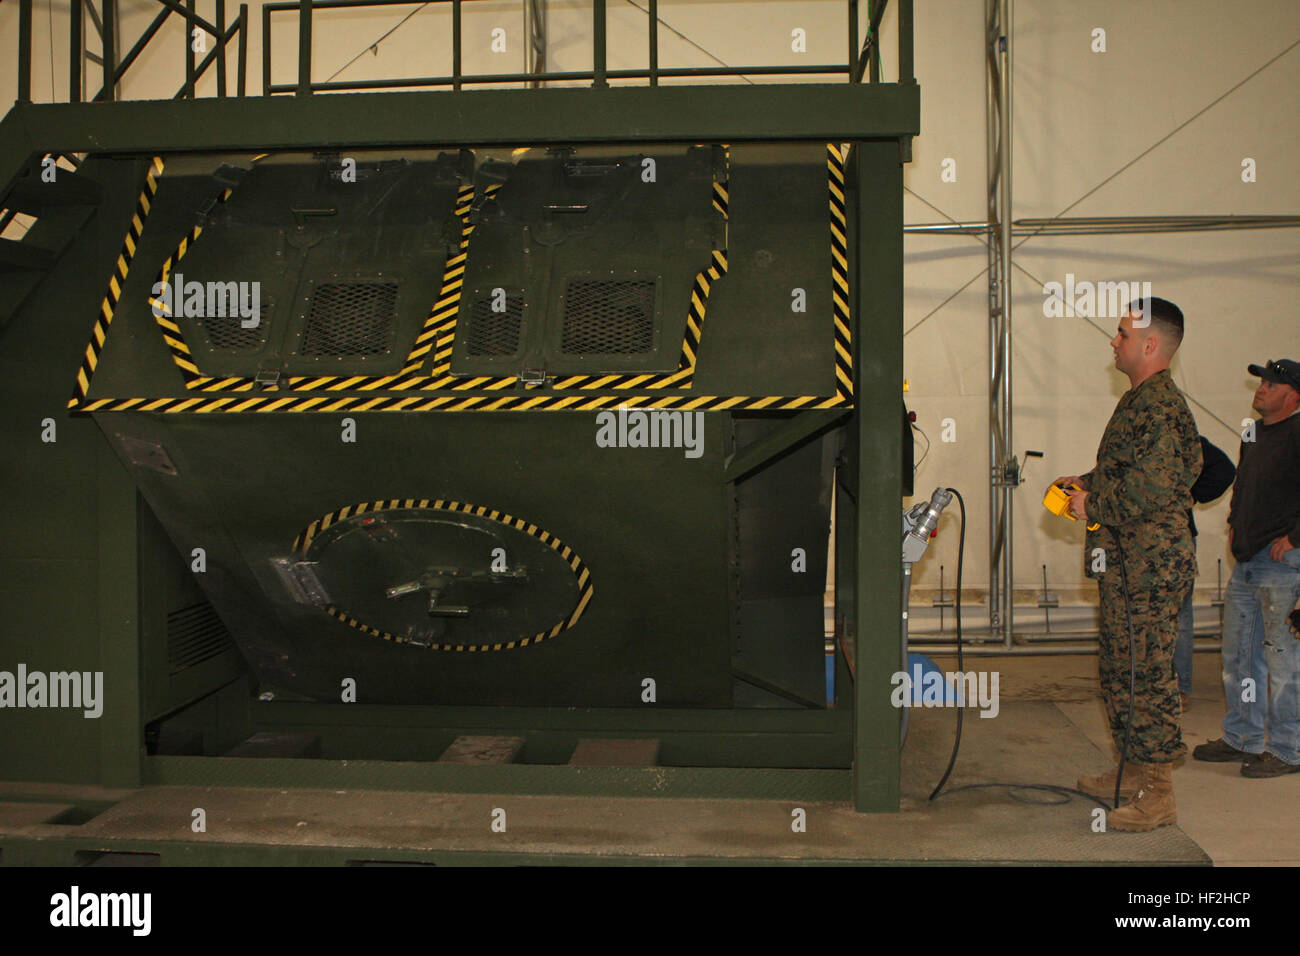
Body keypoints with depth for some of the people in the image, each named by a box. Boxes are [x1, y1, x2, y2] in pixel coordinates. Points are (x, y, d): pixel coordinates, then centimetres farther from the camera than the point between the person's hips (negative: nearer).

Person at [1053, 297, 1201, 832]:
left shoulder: (1160, 406, -17)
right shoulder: (1141, 400, 17)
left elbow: (1153, 488, -26)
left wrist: (1093, 505, -14)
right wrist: (1088, 482, 15)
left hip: (1149, 562, -11)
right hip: (1127, 562, 11)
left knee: (1146, 672, -5)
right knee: (1117, 666, 18)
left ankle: (1157, 794, 3)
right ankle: (1133, 771, 30)